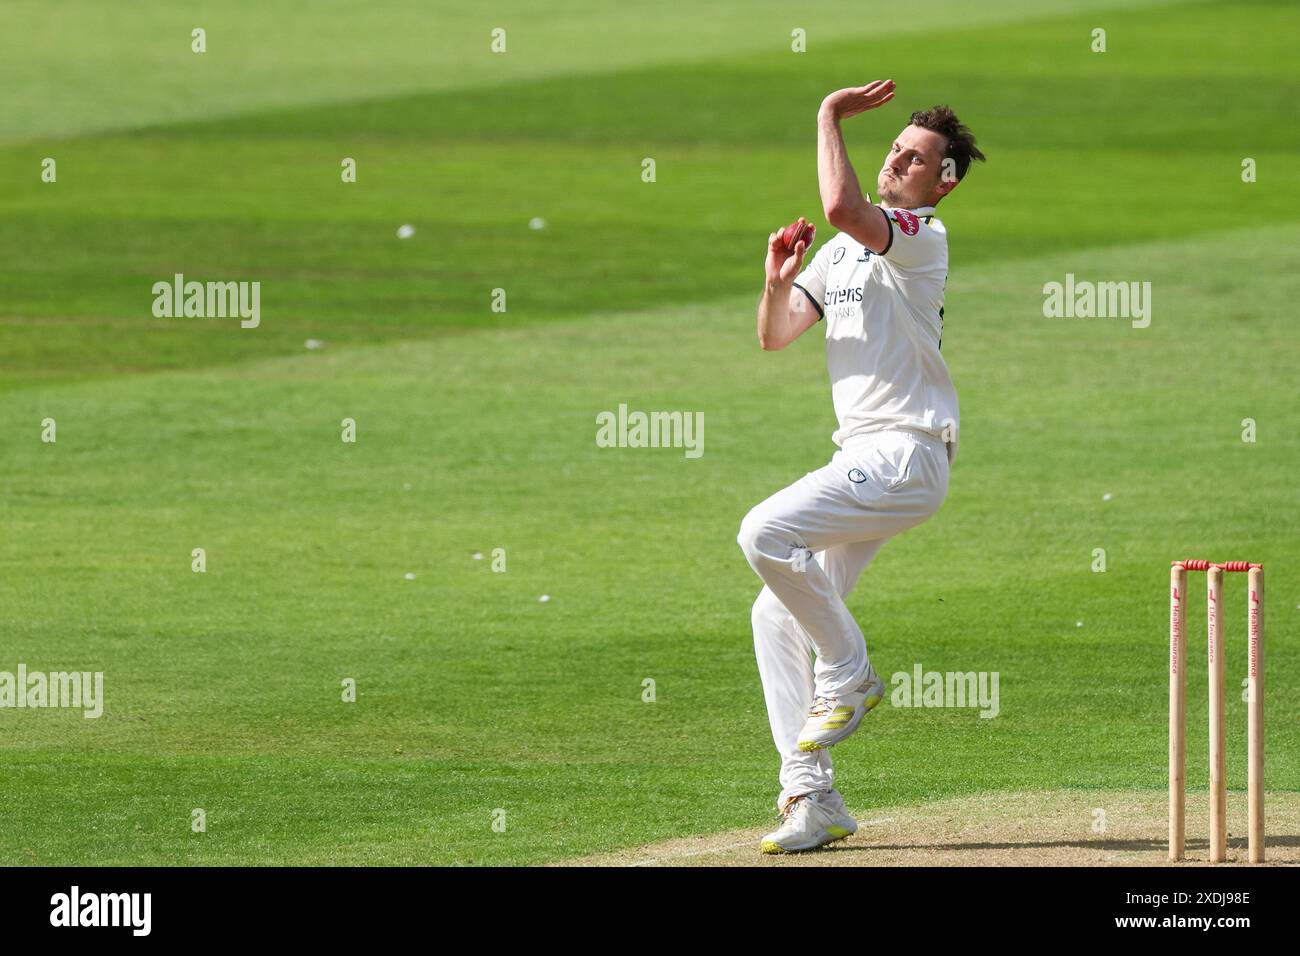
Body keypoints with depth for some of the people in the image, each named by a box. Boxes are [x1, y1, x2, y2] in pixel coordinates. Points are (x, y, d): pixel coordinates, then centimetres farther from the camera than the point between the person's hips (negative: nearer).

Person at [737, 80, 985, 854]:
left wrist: (830, 119, -19)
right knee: (777, 616, 4)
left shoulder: (921, 239, -10)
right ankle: (813, 798, 5)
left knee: (767, 532, -25)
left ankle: (849, 676, -6)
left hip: (907, 458, -9)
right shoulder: (844, 249, 18)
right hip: (865, 462, 9)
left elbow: (843, 207, -31)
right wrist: (779, 281, -2)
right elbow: (775, 336, 18)